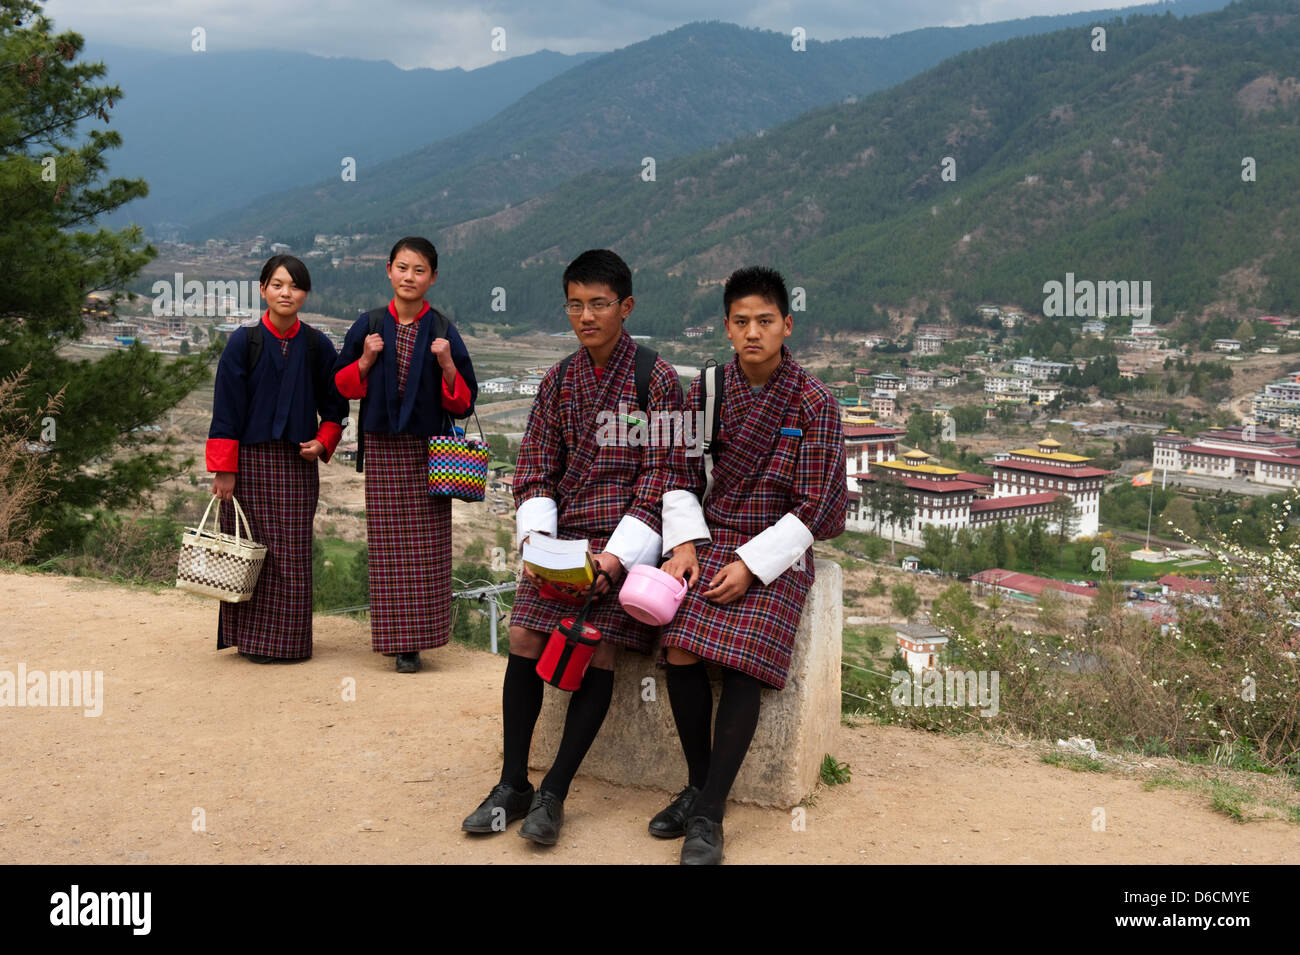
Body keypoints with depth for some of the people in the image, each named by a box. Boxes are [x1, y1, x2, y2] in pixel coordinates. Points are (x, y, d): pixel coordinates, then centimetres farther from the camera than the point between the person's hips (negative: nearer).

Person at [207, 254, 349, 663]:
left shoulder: (317, 346, 4)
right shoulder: (243, 342, -3)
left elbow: (334, 406, 13)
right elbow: (226, 408, -4)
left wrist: (322, 442, -5)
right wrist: (223, 469, -8)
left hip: (298, 464, 2)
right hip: (250, 461, -2)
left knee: (292, 555, 3)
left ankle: (286, 641, 13)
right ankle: (250, 640, 11)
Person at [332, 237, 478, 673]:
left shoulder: (443, 331, 1)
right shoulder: (369, 326, 5)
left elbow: (464, 401, 0)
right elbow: (341, 386, 8)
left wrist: (447, 365, -17)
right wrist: (365, 361, -8)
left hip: (428, 448, -1)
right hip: (382, 448, 1)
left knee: (426, 547, -3)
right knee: (388, 545, 0)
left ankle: (415, 640, 5)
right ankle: (395, 636, 7)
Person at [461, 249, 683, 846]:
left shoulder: (655, 378, -4)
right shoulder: (558, 382, 10)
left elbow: (659, 477, -8)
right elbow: (536, 469, 9)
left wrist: (615, 558, -18)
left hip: (627, 538, -4)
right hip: (564, 534, 4)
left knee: (598, 646, -19)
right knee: (525, 640, -11)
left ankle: (554, 794, -7)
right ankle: (512, 785, 2)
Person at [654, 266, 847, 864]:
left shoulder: (814, 404, -6)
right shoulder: (705, 392, 4)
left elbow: (813, 506, -8)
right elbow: (681, 475, 10)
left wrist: (751, 564, -16)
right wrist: (684, 543, -6)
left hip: (776, 551, -3)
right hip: (713, 538, 3)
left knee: (744, 665, -22)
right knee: (680, 651, -20)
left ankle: (709, 816, -13)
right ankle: (698, 786, -1)